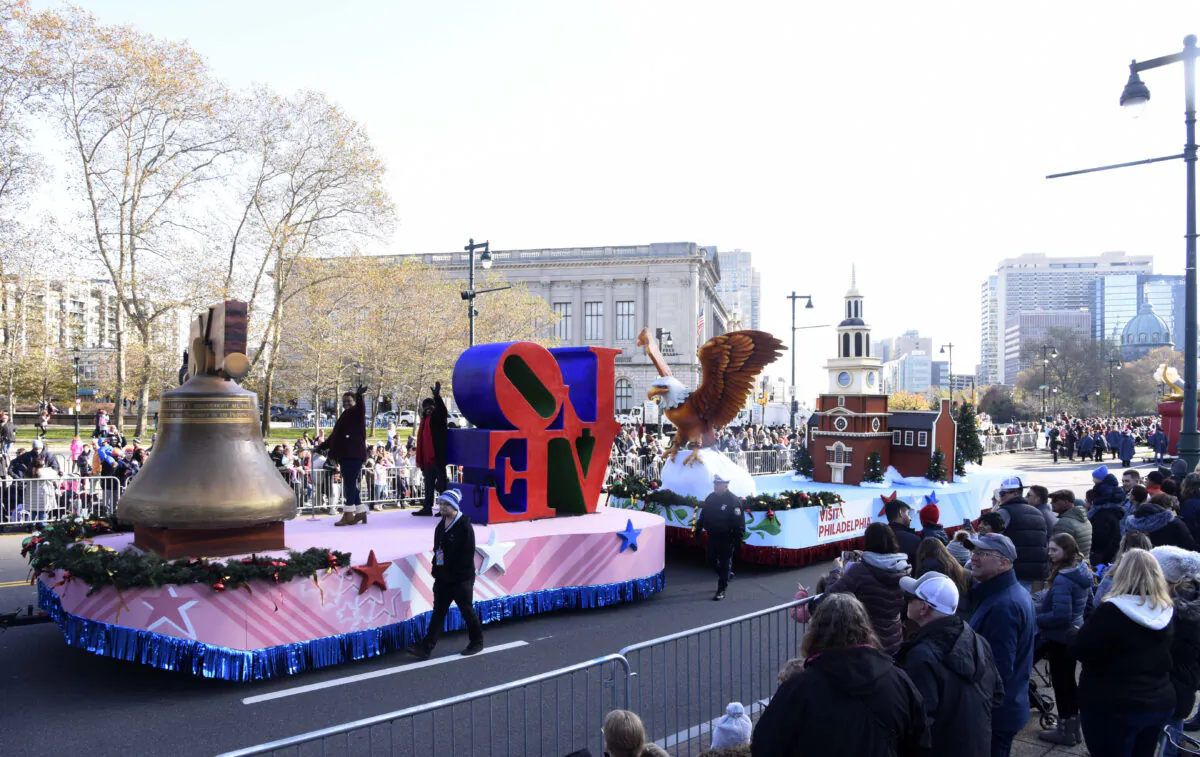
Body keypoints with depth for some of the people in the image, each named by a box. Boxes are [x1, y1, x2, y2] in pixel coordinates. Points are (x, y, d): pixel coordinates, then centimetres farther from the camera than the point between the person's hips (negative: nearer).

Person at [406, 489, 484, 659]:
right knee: (438, 612, 6)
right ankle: (426, 648, 4)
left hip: (461, 580, -7)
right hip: (442, 579, 7)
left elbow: (467, 555, -17)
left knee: (467, 611, 6)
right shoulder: (440, 526, 10)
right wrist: (436, 570, 11)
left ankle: (476, 642, 23)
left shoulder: (464, 527, -15)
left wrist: (461, 574, -18)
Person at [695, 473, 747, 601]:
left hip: (726, 539, -7)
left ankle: (721, 591, 13)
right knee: (710, 560, 16)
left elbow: (739, 522, -17)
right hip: (713, 536, 7)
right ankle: (725, 576, 40)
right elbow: (703, 514, 17)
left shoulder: (733, 501, -16)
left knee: (724, 564, 3)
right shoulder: (711, 498, 5)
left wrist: (738, 539, -19)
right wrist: (698, 529, 16)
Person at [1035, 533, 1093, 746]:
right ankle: (1073, 727, 30)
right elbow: (1088, 603, 17)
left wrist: (1036, 619, -16)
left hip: (1060, 637, -9)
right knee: (1069, 681, 19)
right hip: (1074, 634, 9)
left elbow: (1060, 615, -29)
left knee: (1060, 682, 3)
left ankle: (1065, 731, 14)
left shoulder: (1063, 579, -26)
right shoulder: (1082, 572, 4)